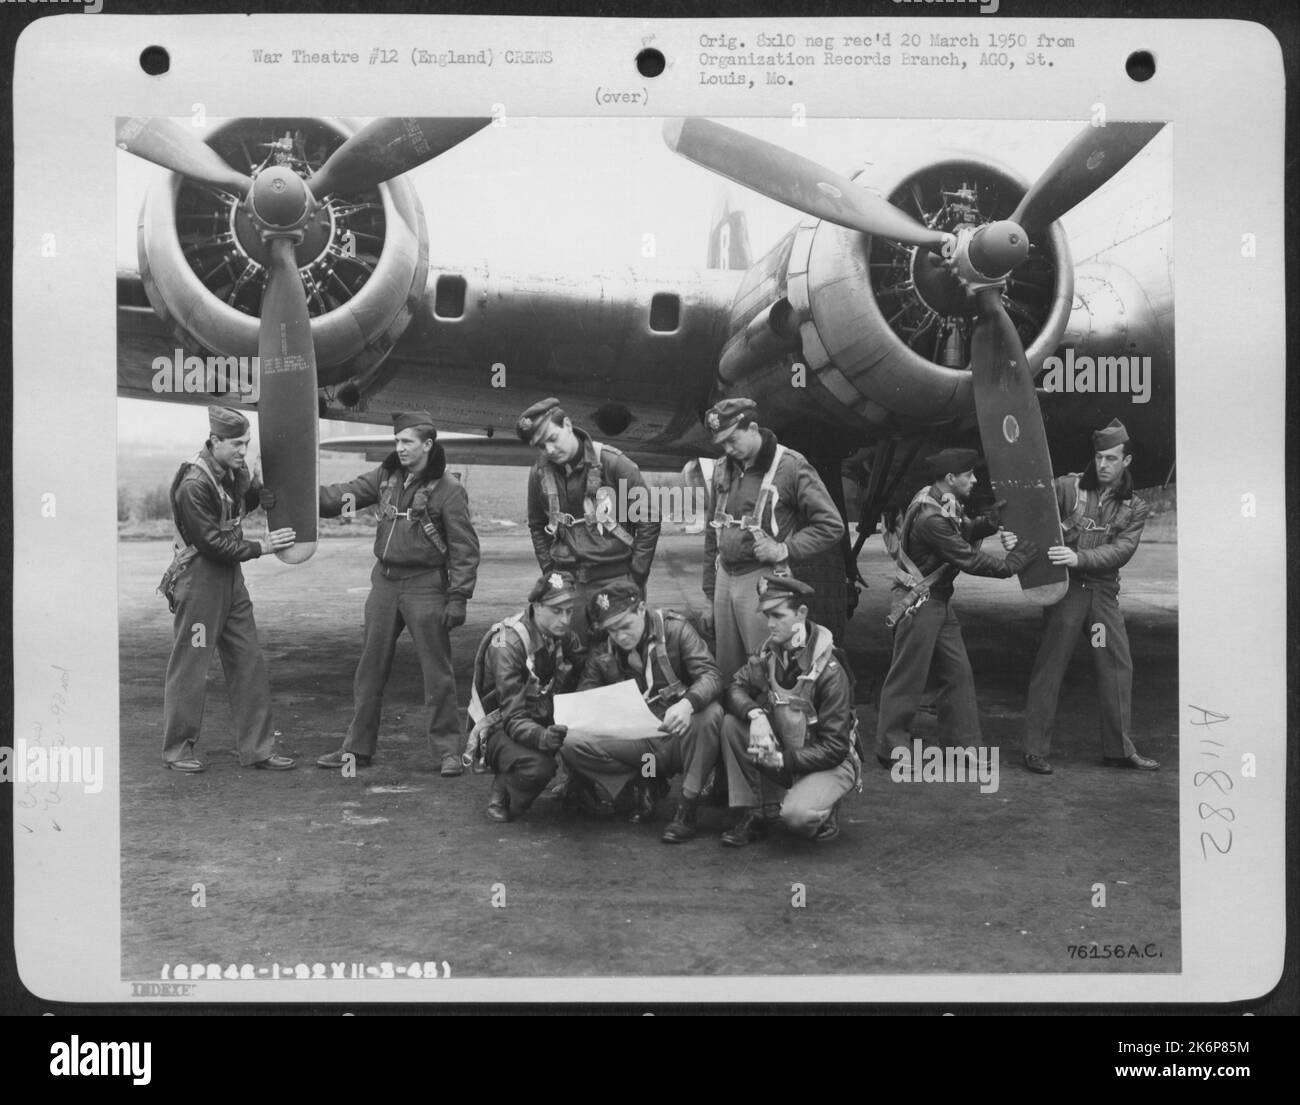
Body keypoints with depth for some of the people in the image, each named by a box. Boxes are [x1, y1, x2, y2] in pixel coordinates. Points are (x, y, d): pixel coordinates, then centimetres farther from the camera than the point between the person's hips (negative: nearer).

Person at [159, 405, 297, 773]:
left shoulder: (235, 471, 5)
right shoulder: (193, 485, -20)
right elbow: (212, 543, -21)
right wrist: (261, 547, -17)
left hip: (231, 576, 8)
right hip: (198, 576, -8)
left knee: (249, 662, 7)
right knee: (190, 664, 1)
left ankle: (257, 748, 13)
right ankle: (178, 749, 15)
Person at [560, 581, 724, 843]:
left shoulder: (675, 629, -7)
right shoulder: (601, 652, 2)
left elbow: (711, 676, -17)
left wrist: (687, 703, -38)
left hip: (679, 735, -2)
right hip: (637, 744, 2)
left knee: (710, 713, -36)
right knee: (571, 744, -20)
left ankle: (687, 807, -19)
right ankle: (646, 784, 2)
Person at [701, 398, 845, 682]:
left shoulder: (791, 466, -8)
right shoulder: (723, 468, 11)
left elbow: (831, 525, -6)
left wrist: (785, 549, -16)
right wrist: (710, 596, 16)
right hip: (724, 578, 6)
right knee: (726, 669, 9)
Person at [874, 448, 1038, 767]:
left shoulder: (943, 502, 5)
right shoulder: (931, 519, -25)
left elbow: (965, 531, 11)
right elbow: (969, 560, -22)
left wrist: (990, 521, -8)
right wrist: (1011, 564, -14)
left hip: (939, 602, 10)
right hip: (918, 604, -10)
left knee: (957, 672, 11)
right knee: (908, 678, -2)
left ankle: (965, 743, 18)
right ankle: (890, 749, 7)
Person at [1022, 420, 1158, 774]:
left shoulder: (1134, 508, 6)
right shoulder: (1067, 488, 0)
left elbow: (1122, 549, -8)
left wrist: (1080, 557, -23)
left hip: (1104, 591, 4)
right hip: (1065, 586, -4)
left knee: (1118, 666, 7)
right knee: (1050, 665, -3)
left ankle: (1119, 749, 19)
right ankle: (1035, 750, 3)